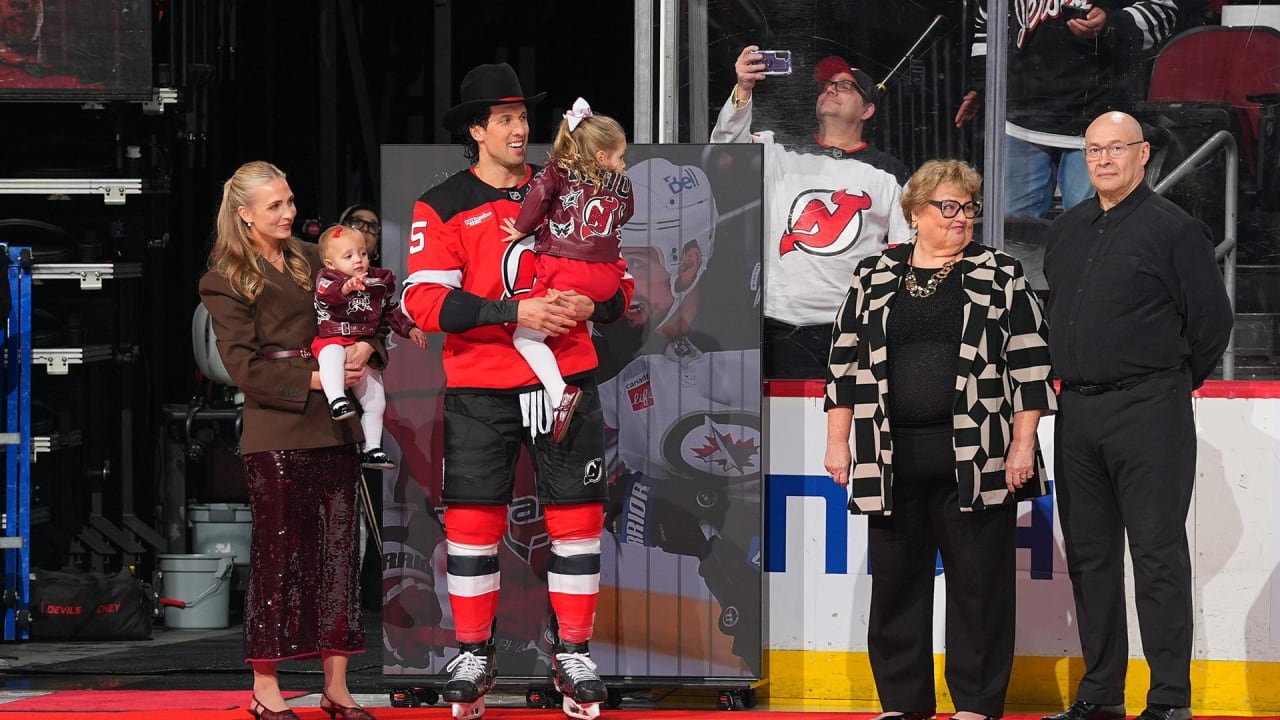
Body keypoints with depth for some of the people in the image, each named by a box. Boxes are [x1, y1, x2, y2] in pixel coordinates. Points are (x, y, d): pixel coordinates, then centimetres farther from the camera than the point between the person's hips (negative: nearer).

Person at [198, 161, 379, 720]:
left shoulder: (311, 259, 15)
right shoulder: (227, 280, -2)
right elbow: (244, 365, -9)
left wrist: (365, 347, -5)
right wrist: (313, 380, -15)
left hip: (334, 426, 6)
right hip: (277, 431, -6)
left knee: (339, 551, 4)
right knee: (279, 555, -4)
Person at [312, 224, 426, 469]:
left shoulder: (379, 282, 11)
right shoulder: (327, 278, -5)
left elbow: (391, 311, 25)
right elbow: (325, 295, -30)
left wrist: (409, 329, 13)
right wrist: (345, 287, -50)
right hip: (333, 340, -6)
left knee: (376, 403, 10)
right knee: (332, 354, -43)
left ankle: (371, 448, 22)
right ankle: (337, 399, -55)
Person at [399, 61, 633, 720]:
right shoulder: (443, 207, -1)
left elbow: (618, 284, 12)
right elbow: (426, 301, -12)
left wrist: (591, 304, -11)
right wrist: (514, 312, -21)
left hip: (565, 381, 2)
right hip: (479, 389, -2)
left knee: (577, 515, 1)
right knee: (473, 518, 0)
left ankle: (573, 654, 12)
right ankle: (472, 656, 13)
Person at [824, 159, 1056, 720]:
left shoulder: (1001, 278, 4)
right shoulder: (874, 278, 10)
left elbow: (1029, 363, 1)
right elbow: (846, 362, 12)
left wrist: (1023, 444, -6)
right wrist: (838, 441, 7)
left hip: (976, 457, -2)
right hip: (892, 458, 2)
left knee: (978, 580, 0)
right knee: (895, 579, 7)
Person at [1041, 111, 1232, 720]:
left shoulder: (1174, 229, -6)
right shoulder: (1066, 232, 14)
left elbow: (1212, 320, -5)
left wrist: (1174, 381, 4)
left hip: (1147, 413, -7)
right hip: (1077, 412, 7)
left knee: (1157, 555, -7)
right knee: (1089, 555, 10)